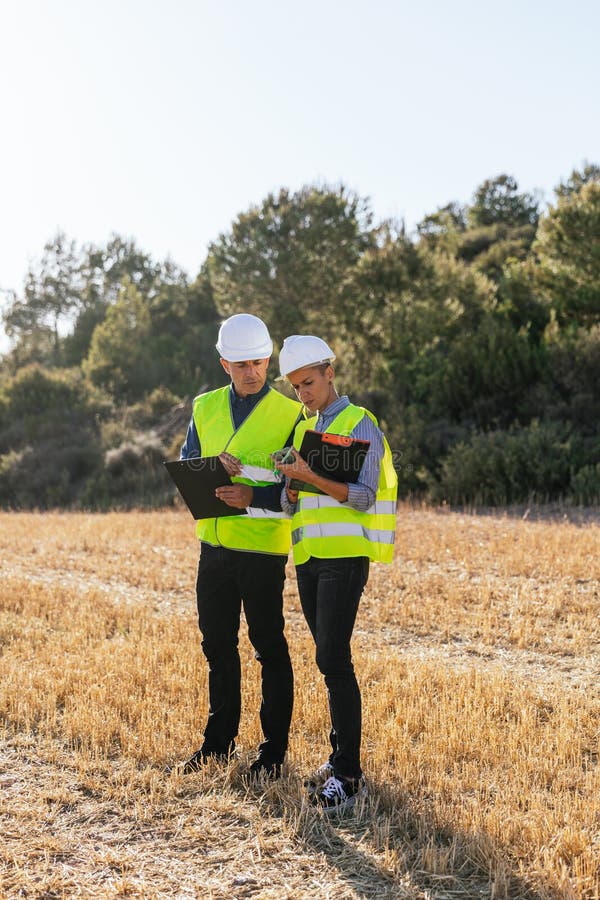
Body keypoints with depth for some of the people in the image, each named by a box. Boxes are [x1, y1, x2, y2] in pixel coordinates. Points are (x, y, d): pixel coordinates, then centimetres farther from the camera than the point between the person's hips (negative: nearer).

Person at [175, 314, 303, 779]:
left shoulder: (290, 413, -5)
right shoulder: (205, 408, 9)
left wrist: (254, 496, -23)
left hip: (263, 549, -5)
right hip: (214, 545, 5)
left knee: (270, 649, 4)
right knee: (218, 646, 14)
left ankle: (274, 748, 14)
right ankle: (219, 740, 28)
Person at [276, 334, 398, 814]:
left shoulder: (360, 424, -4)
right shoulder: (302, 430, 18)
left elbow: (363, 496, -14)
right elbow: (291, 504, 16)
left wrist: (311, 477, -24)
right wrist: (292, 486, -6)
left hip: (345, 556, -7)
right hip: (308, 557, 7)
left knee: (334, 660, -13)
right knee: (331, 661, 10)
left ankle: (347, 774, -11)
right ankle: (342, 758, 17)